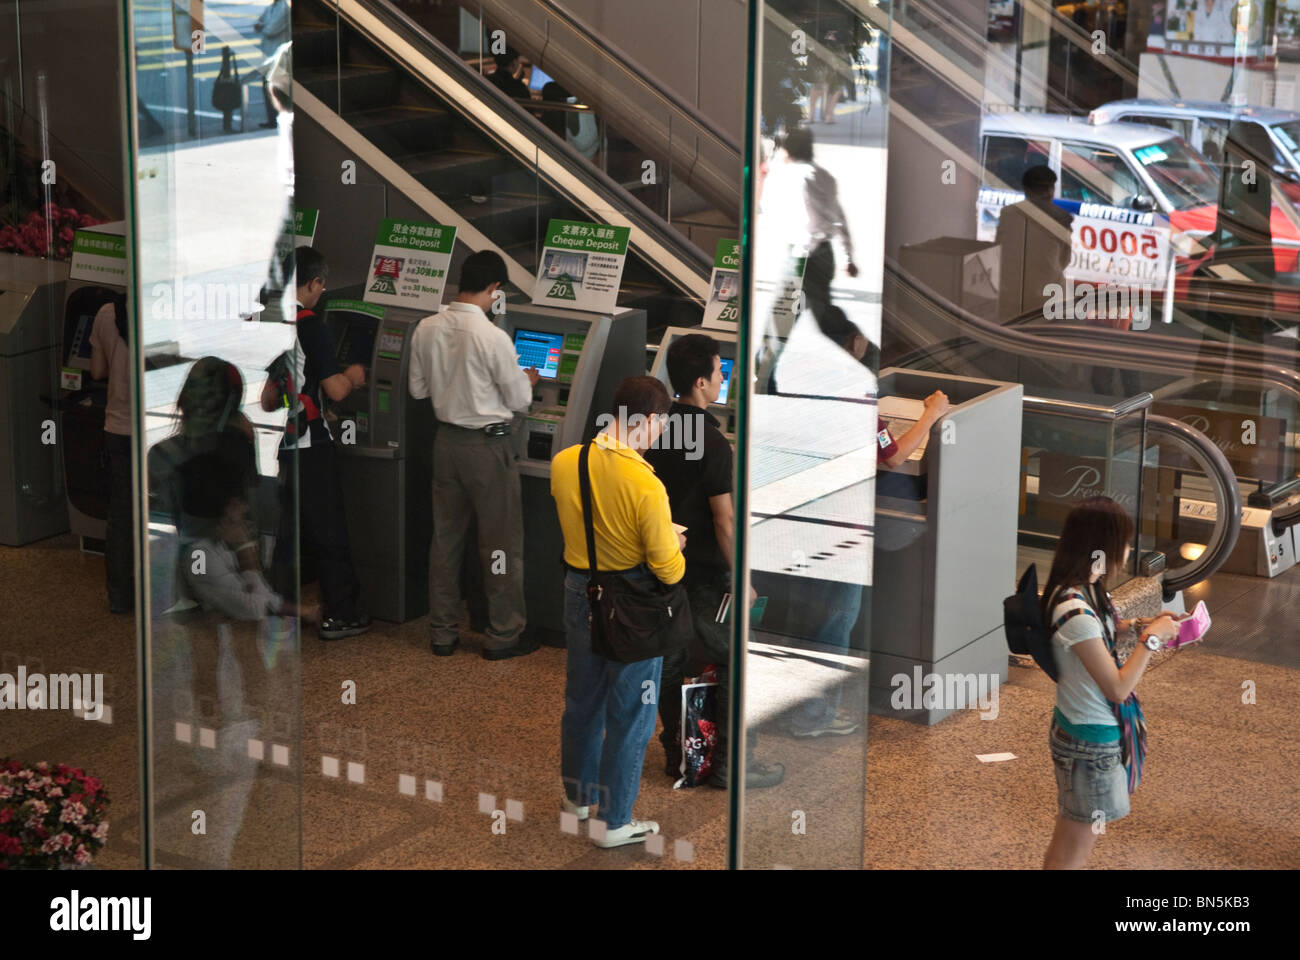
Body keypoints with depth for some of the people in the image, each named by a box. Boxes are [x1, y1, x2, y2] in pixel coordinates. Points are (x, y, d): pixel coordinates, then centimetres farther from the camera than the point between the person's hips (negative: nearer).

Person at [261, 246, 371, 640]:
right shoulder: (311, 327, -15)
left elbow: (265, 397, 12)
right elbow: (335, 389, -15)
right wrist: (353, 377, 6)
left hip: (278, 442, 7)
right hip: (309, 443, -7)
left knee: (287, 530, 14)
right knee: (329, 532, 3)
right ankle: (338, 615, 8)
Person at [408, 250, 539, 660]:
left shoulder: (427, 329, -3)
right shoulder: (493, 338, -21)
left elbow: (418, 389, 8)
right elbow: (518, 400, -11)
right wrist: (526, 380, 10)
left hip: (446, 441, 6)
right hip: (487, 445, -6)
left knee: (446, 538, 15)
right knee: (501, 542, 6)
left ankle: (442, 633, 21)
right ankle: (503, 635, 13)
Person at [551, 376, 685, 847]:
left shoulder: (563, 463, -9)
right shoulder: (646, 486, -28)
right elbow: (669, 570, -21)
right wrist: (674, 543, 1)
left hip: (578, 593, 6)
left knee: (581, 698, 23)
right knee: (630, 714, 9)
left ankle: (578, 795, 41)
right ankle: (616, 822, 18)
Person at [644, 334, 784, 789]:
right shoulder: (711, 443, -22)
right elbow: (724, 521, -20)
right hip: (703, 573, -8)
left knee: (669, 659, 16)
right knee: (735, 663, 5)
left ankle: (677, 753, 25)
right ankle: (732, 762, 9)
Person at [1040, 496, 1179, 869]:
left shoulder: (1085, 589, 0)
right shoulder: (1075, 611, -30)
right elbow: (1117, 687, -25)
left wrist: (1140, 625, 9)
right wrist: (1152, 638, -15)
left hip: (1090, 730, 10)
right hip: (1090, 742, -10)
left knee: (1069, 844, 24)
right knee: (1072, 852, 4)